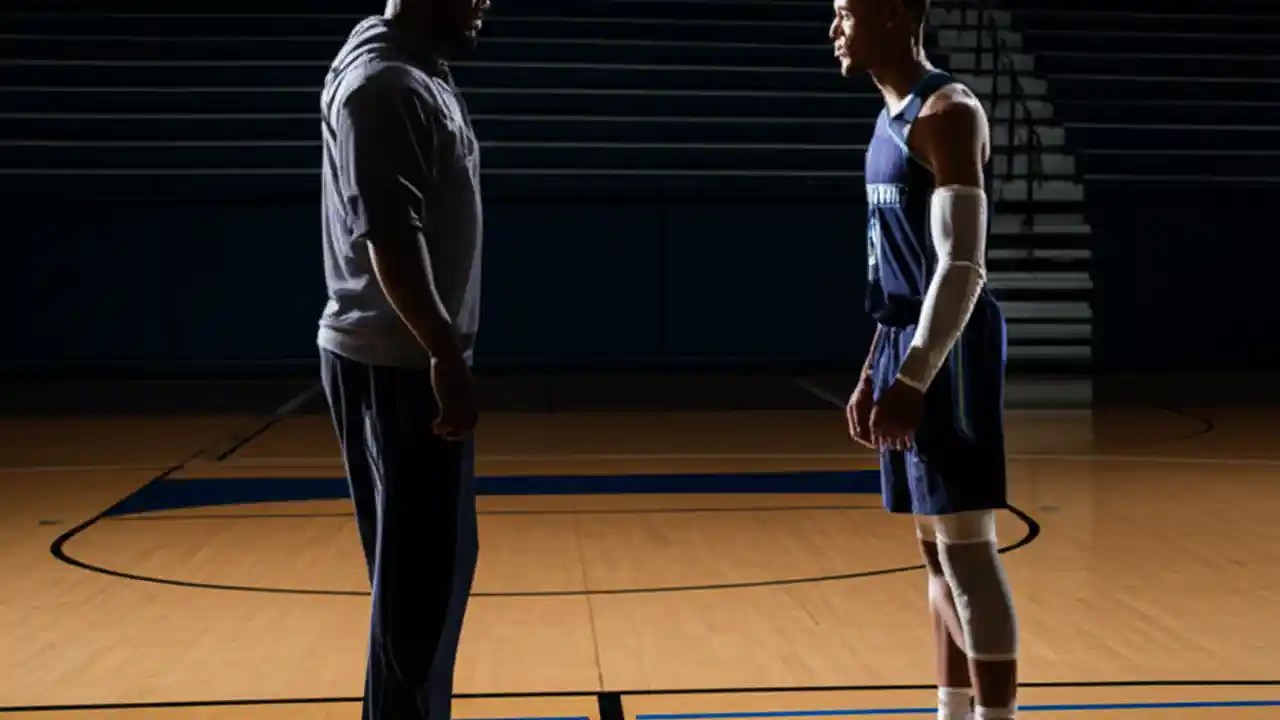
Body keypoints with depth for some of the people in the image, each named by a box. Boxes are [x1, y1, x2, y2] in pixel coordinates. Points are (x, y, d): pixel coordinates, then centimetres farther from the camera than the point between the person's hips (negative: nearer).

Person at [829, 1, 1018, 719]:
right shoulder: (894, 118, 17)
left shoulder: (947, 111, -13)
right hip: (909, 343, 10)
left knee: (966, 546, -7)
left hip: (948, 350, -10)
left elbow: (963, 266, -21)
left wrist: (913, 379, -26)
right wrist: (874, 373, 20)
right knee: (937, 549, 13)